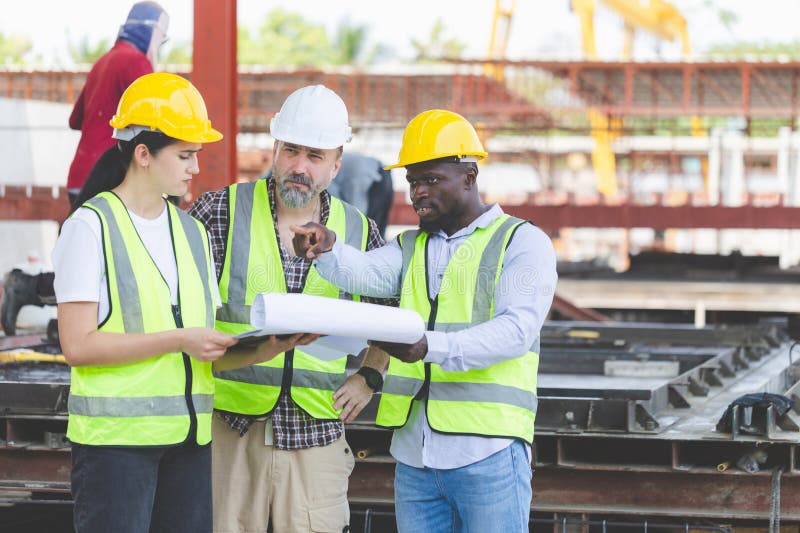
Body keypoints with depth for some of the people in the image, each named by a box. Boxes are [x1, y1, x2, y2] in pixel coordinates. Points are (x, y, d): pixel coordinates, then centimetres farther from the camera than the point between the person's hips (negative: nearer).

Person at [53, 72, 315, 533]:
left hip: (188, 438, 6)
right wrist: (179, 340, -16)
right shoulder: (91, 226, -4)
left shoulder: (191, 232, 16)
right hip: (116, 434, -6)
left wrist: (263, 350, -7)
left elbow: (211, 354, 13)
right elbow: (78, 345, -13)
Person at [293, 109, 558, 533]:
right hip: (414, 455, 5)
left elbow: (516, 329, -14)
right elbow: (365, 273, -4)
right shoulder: (411, 248, 18)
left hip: (488, 452, -5)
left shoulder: (522, 242, 1)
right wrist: (327, 250, -27)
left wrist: (431, 348, -28)